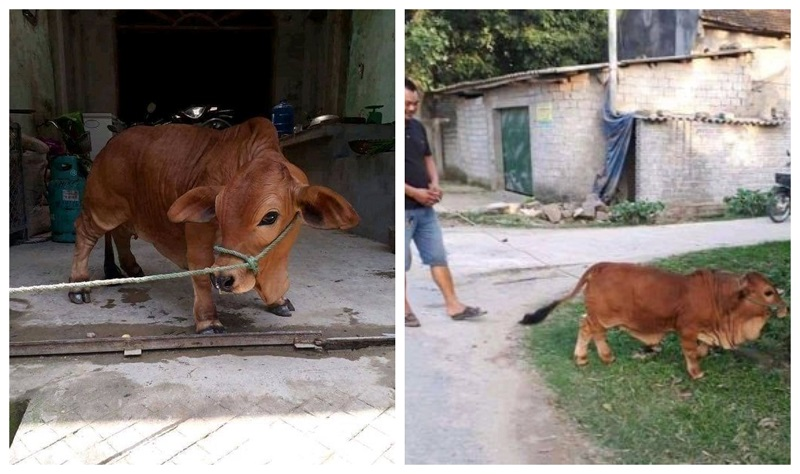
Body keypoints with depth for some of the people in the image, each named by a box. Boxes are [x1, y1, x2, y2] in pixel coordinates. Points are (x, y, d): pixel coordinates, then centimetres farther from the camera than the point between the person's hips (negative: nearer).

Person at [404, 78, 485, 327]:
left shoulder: (418, 127, 11)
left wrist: (434, 184, 2)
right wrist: (414, 192, -18)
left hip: (425, 208, 8)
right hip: (403, 209, -7)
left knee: (438, 256, 10)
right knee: (401, 262, 3)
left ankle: (453, 305, 16)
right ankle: (404, 310, 16)